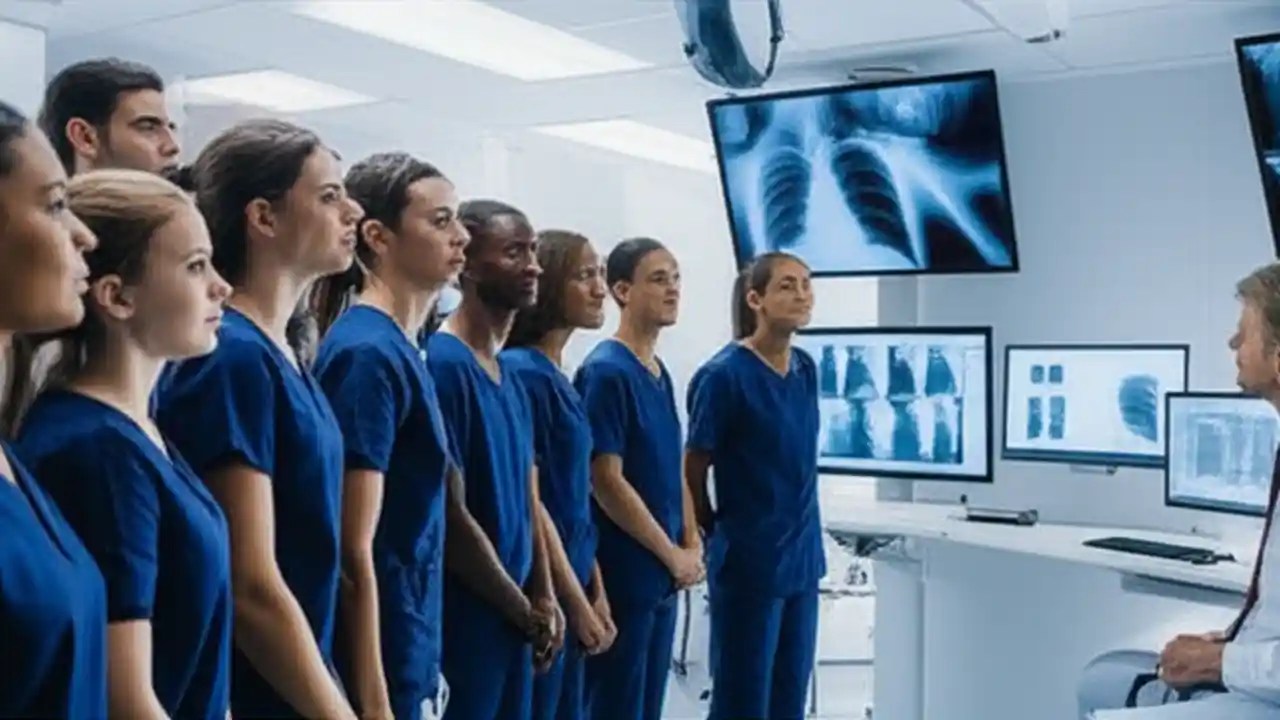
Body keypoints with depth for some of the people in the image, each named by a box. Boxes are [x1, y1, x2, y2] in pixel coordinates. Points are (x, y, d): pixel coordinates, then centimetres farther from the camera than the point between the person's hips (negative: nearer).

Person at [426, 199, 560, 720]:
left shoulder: (509, 376, 10)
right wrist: (526, 610, -7)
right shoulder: (441, 364, -17)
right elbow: (452, 515, -19)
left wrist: (543, 600, 5)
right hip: (465, 616, -8)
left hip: (513, 621, 8)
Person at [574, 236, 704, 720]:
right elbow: (607, 481, -18)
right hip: (623, 576, -8)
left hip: (662, 578, 8)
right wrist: (673, 555, -11)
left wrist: (692, 545, 4)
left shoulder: (660, 374, 12)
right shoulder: (605, 372, -14)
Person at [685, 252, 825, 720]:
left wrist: (802, 536, 14)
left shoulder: (807, 369, 5)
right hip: (749, 562, -6)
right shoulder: (724, 375, -15)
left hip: (802, 558, 7)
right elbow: (693, 470, -9)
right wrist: (719, 536, 2)